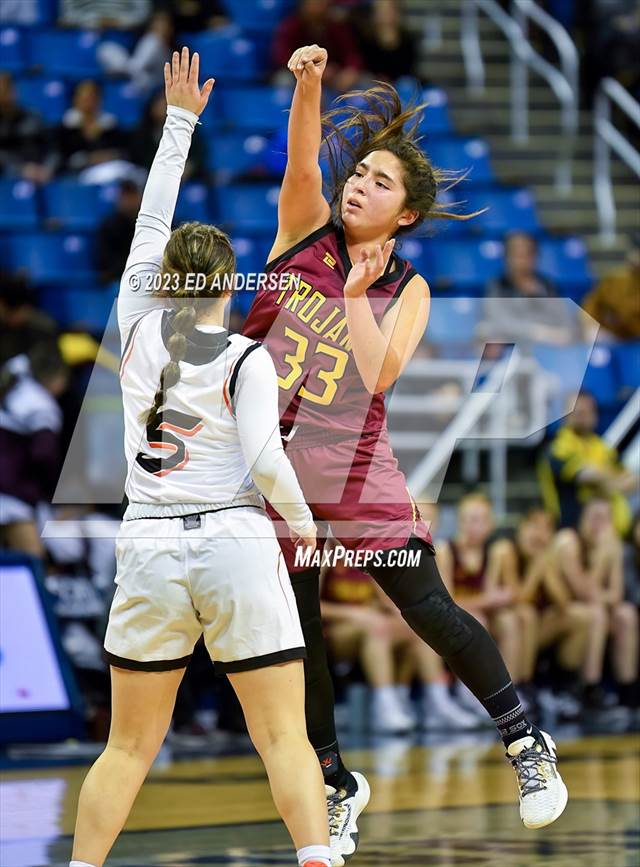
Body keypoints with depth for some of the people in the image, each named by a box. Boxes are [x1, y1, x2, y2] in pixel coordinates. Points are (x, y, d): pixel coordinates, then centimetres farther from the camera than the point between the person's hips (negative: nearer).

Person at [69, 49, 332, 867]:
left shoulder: (139, 326, 5)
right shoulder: (246, 357, -4)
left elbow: (150, 224, 15)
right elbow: (265, 460, -13)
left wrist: (180, 121, 21)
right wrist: (302, 520, 6)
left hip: (149, 549, 3)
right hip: (236, 544, -3)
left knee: (128, 747, 10)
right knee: (284, 739, -2)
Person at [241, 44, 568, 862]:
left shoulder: (408, 289, 1)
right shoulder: (304, 231, 4)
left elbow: (378, 375, -13)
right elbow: (301, 160, -15)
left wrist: (356, 293, -21)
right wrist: (307, 85, -30)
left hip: (354, 471, -2)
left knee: (433, 615, -8)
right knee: (298, 639, 6)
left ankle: (527, 745, 9)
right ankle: (338, 787, 24)